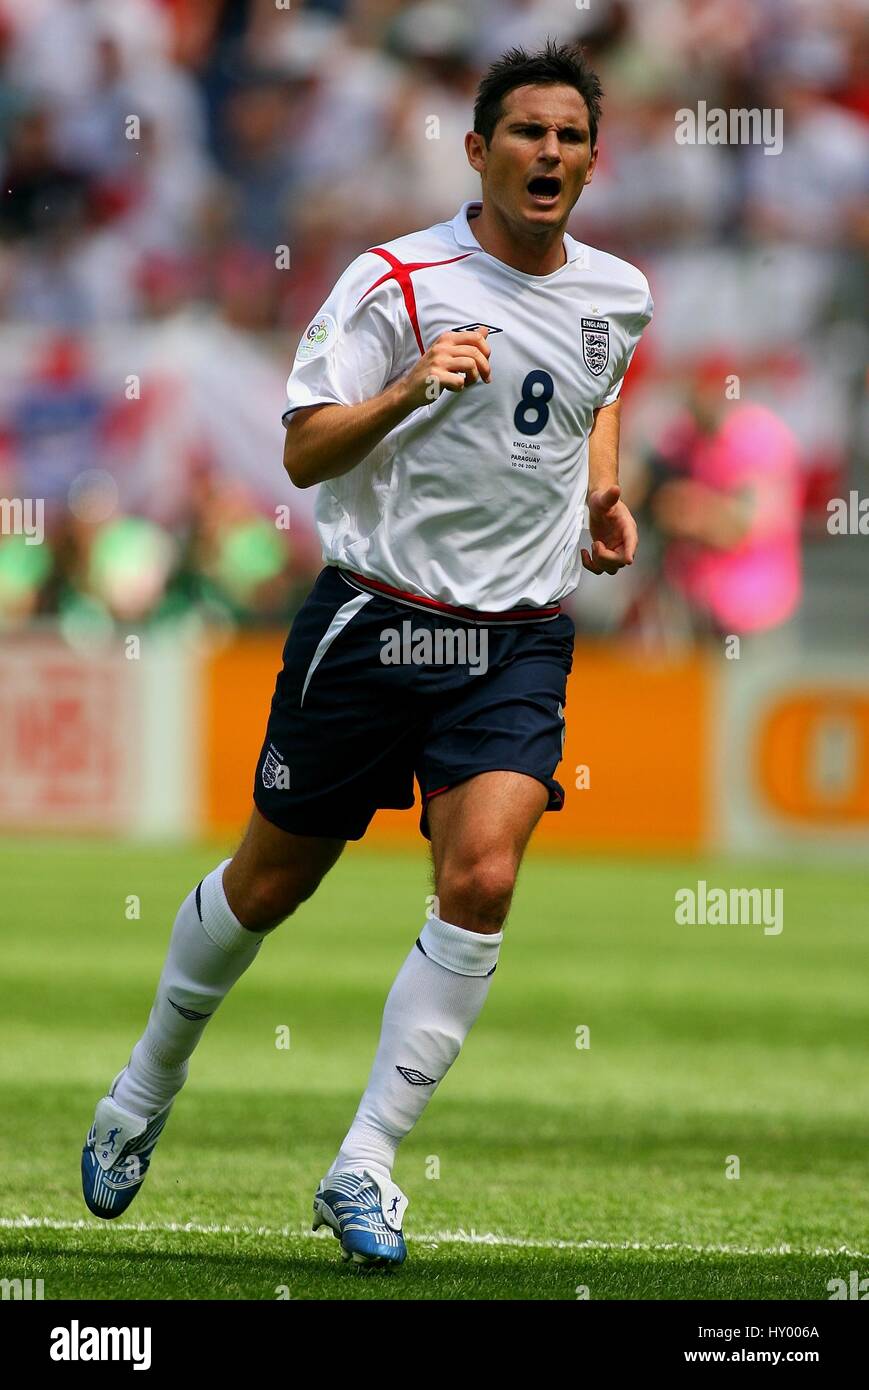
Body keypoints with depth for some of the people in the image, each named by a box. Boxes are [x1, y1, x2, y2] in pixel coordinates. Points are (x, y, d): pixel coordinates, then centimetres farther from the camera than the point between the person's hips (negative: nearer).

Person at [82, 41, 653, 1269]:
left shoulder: (617, 296, 6)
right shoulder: (397, 281, -10)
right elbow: (304, 452, -13)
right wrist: (410, 392, -30)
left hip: (519, 645, 3)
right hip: (373, 622, -3)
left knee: (481, 880, -18)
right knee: (269, 882, 8)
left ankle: (363, 1171, -11)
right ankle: (145, 1094, 35)